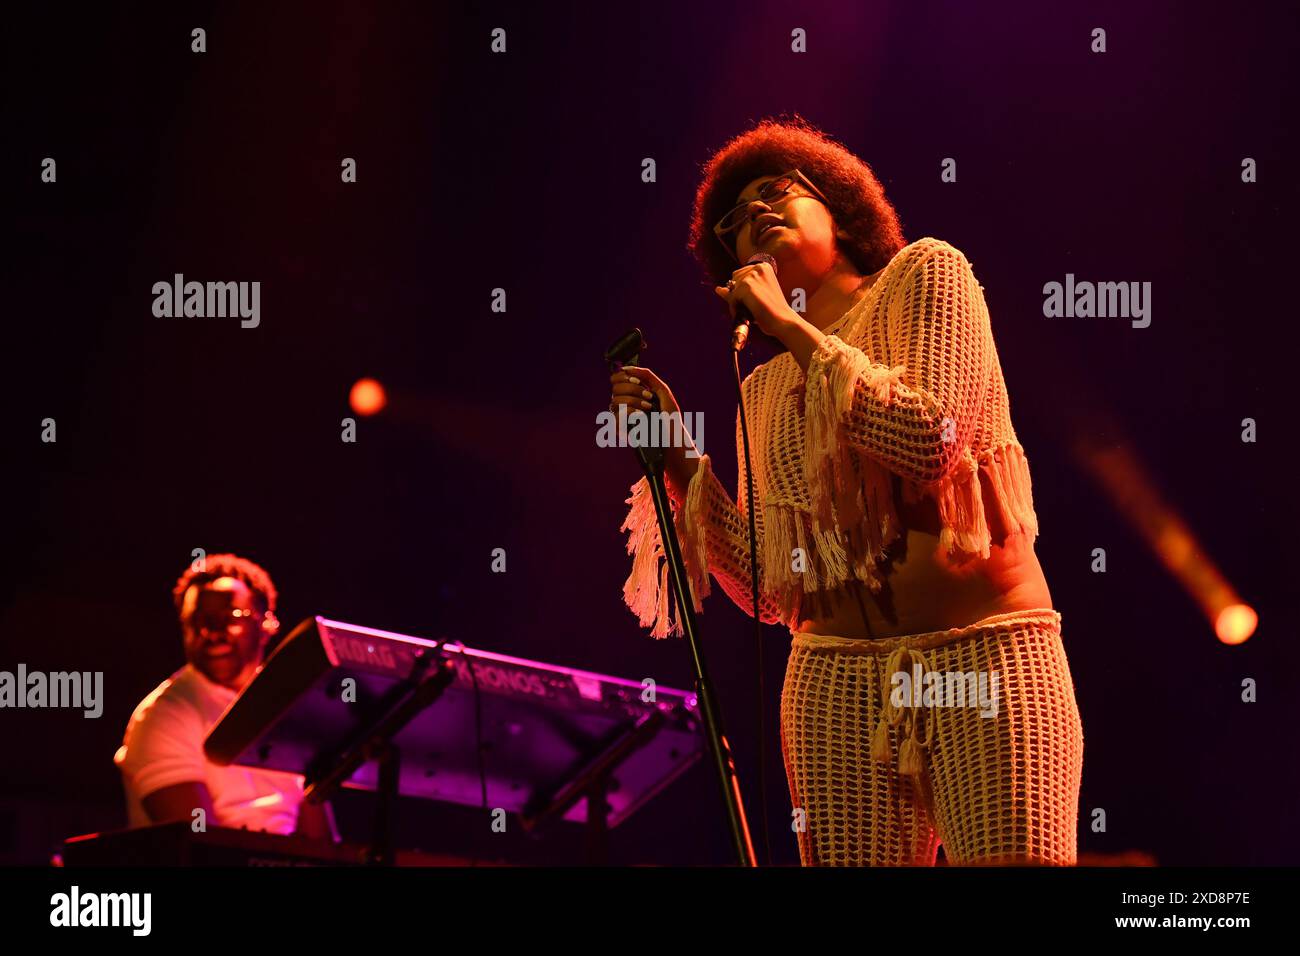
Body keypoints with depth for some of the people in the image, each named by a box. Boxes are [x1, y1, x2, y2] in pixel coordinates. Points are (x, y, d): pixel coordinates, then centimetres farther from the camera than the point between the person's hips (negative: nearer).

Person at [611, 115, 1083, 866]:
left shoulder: (925, 275, 6)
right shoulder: (763, 389, 18)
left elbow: (931, 442, -11)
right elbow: (769, 592, 13)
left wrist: (791, 327, -4)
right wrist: (676, 455, 6)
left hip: (984, 656, -4)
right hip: (836, 672, 4)